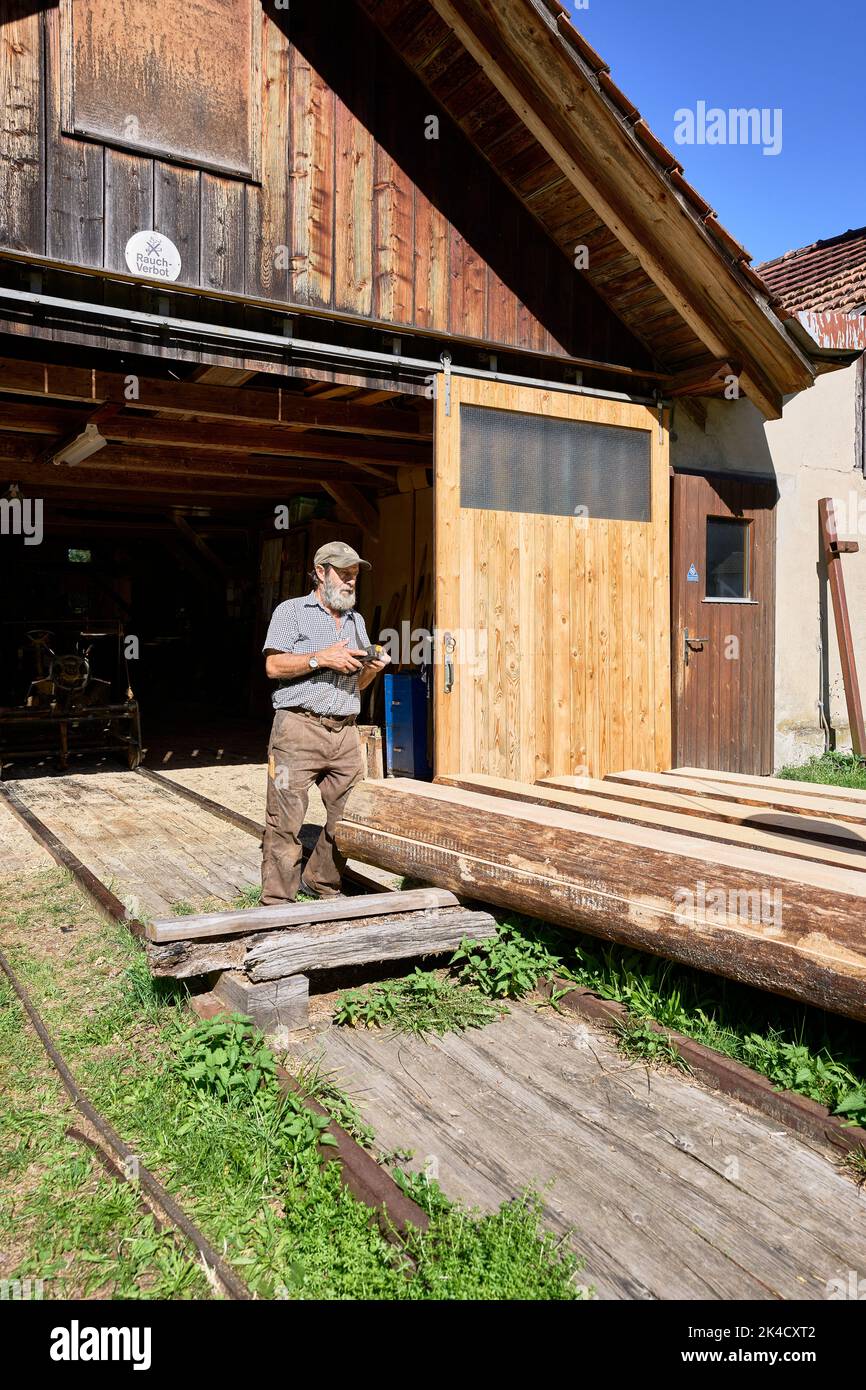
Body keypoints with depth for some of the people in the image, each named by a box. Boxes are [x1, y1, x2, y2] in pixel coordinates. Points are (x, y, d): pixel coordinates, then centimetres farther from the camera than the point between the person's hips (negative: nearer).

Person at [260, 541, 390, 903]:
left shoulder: (356, 620, 23)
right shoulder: (291, 611, 6)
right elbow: (273, 665, -6)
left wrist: (372, 668, 3)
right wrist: (321, 658, -13)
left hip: (345, 733, 6)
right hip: (299, 727, -6)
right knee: (286, 819, -7)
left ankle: (322, 884, 22)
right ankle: (277, 900, 0)